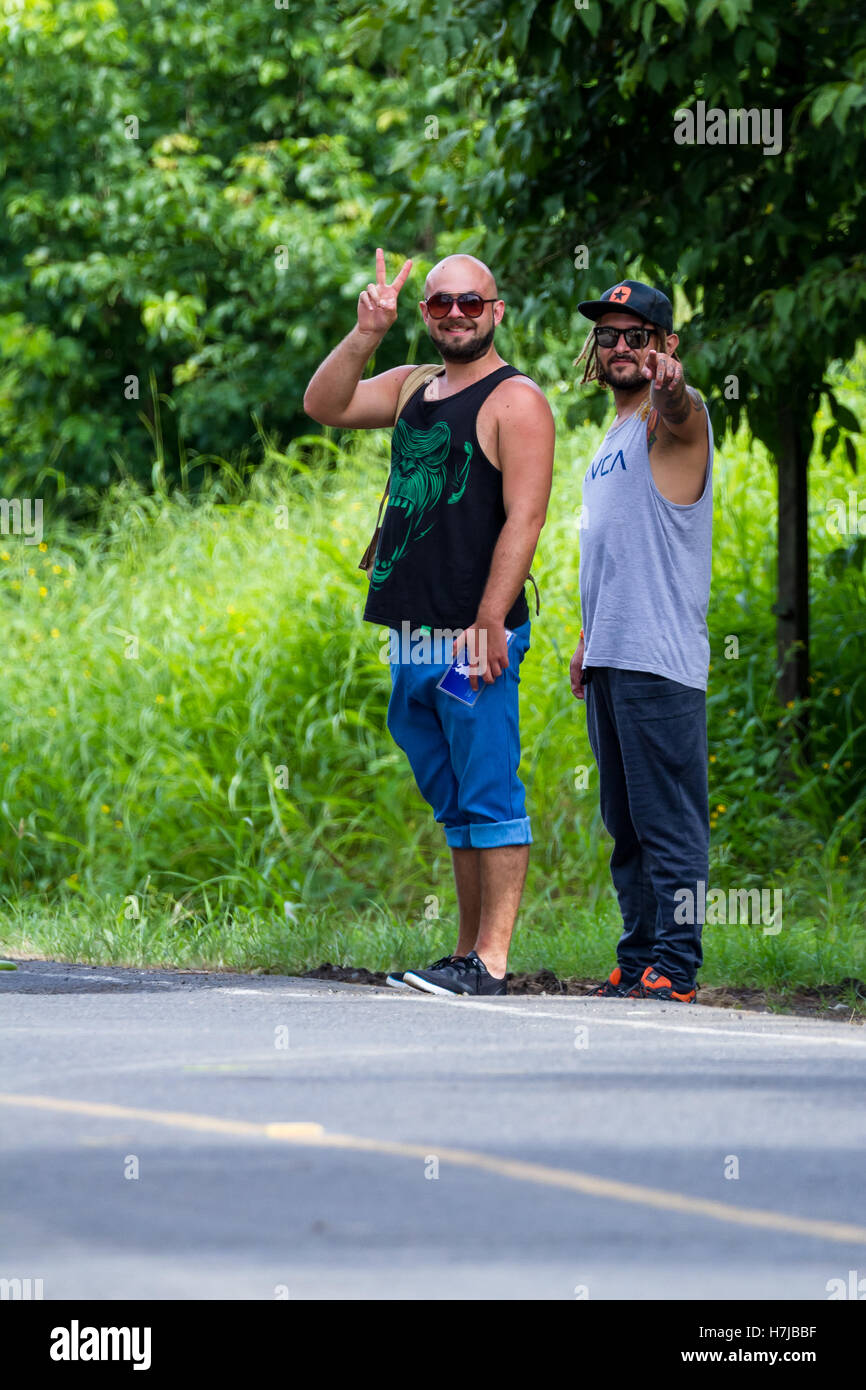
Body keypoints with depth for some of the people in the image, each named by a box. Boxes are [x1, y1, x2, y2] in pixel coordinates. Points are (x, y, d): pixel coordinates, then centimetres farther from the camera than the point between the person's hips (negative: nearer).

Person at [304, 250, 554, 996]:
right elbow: (323, 405, 7)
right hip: (413, 640, 8)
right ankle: (468, 954, 17)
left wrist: (489, 623, -22)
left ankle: (491, 960, -9)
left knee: (490, 798, -7)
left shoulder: (515, 400, -7)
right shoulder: (411, 388, 17)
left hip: (475, 636, -8)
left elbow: (523, 518, -14)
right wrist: (366, 334, -6)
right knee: (454, 806, 12)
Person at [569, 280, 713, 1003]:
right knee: (627, 827, 11)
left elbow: (681, 415, -31)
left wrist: (670, 390, -54)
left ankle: (674, 969, -10)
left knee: (669, 824, -9)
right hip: (609, 663, 9)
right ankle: (636, 964, 15)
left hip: (660, 664, -9)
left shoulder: (675, 418, -5)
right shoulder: (615, 439, 22)